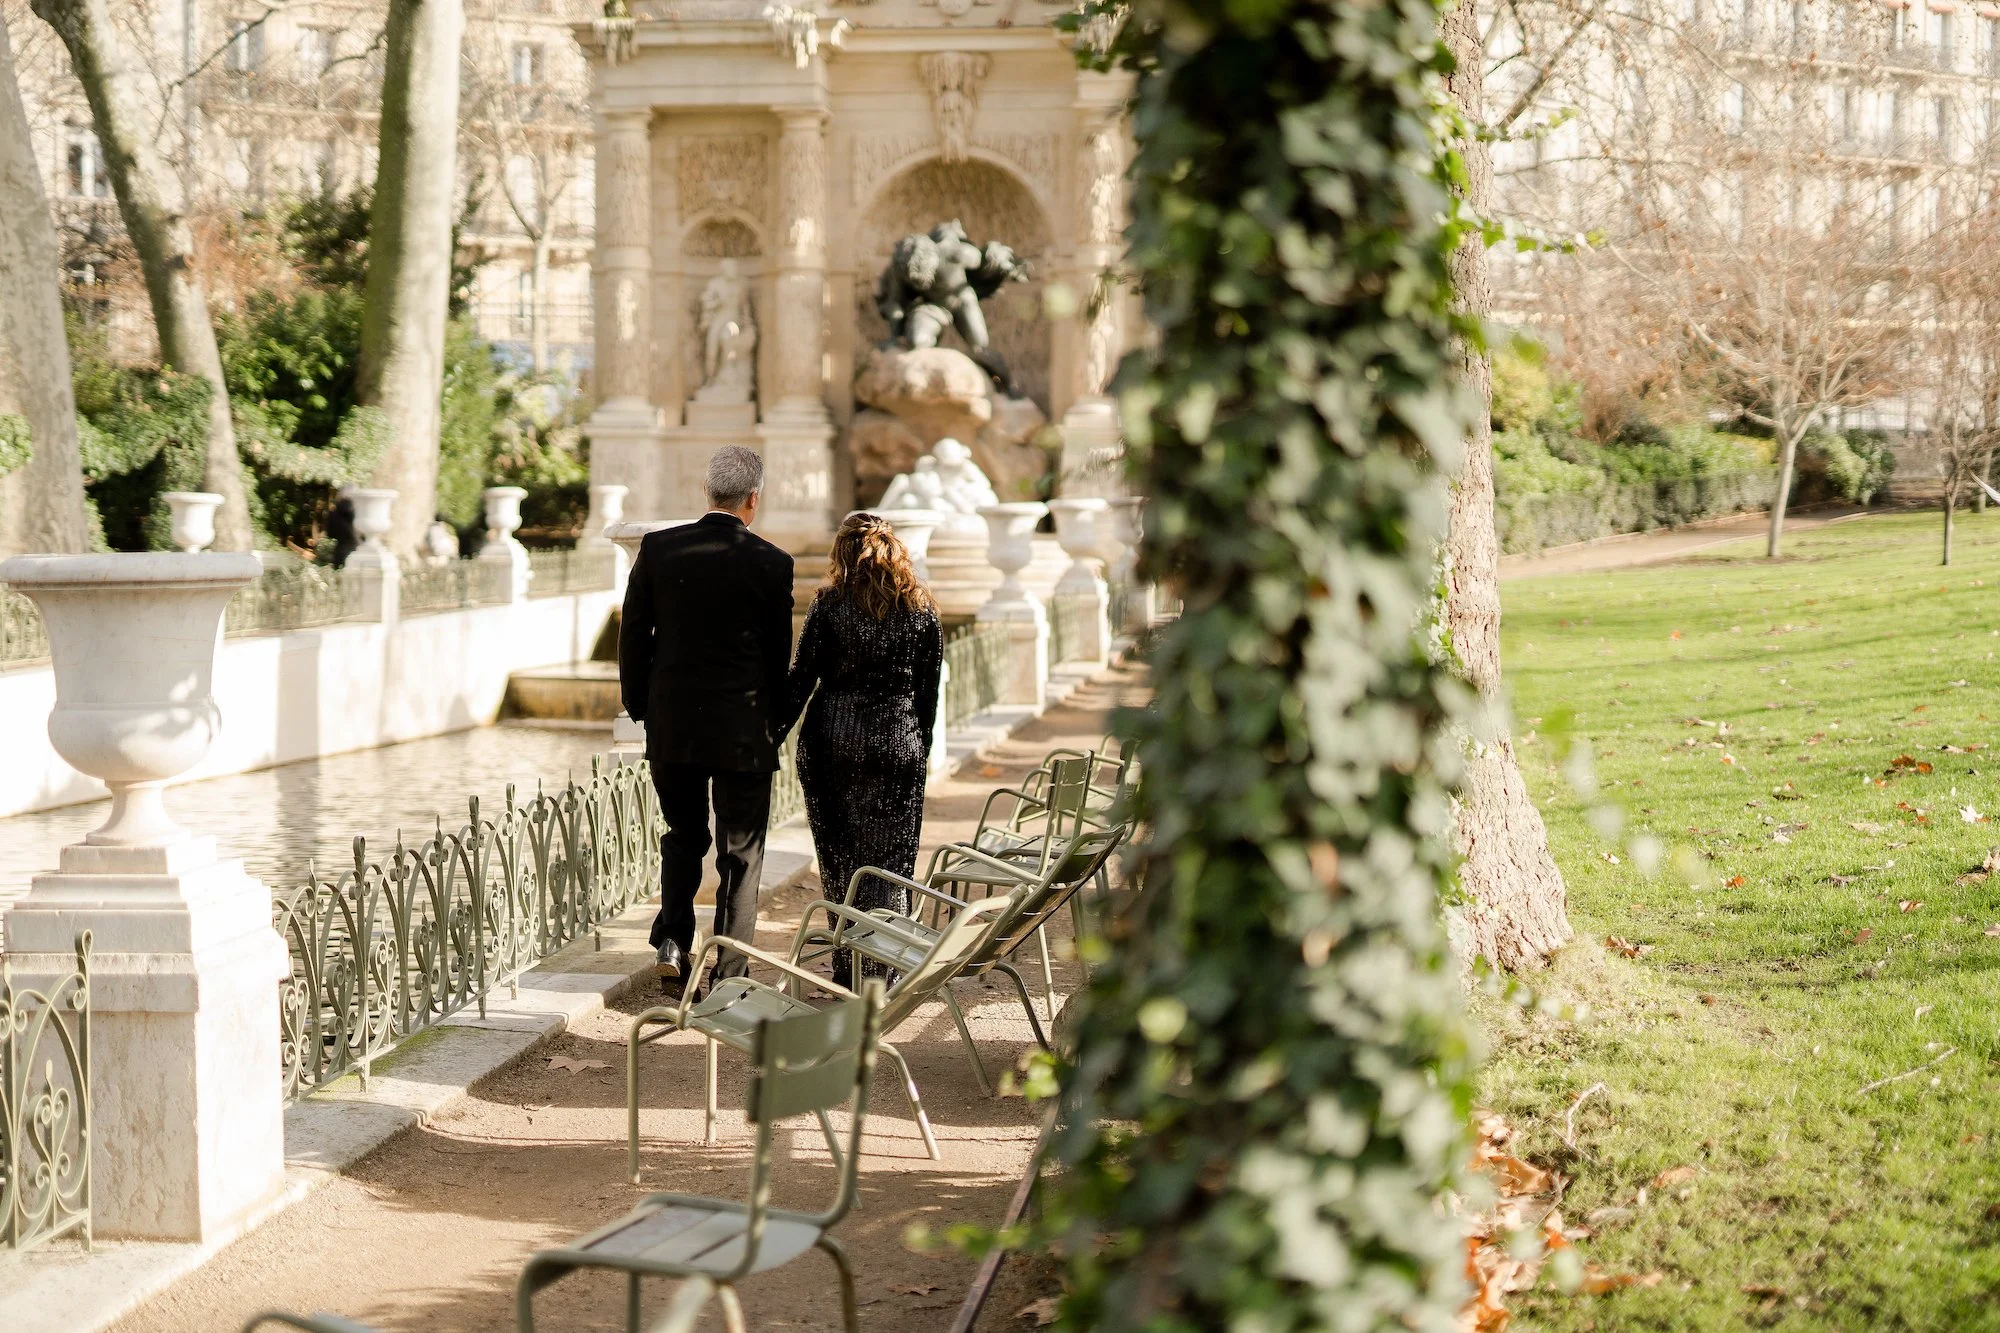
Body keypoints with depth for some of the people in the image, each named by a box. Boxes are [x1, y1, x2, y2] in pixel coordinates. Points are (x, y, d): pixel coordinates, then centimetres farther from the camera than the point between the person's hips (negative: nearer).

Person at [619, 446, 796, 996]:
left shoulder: (659, 547, -2)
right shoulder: (771, 564, -9)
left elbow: (633, 635, 3)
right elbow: (780, 655, -2)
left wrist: (639, 706, 14)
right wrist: (777, 722, 11)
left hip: (671, 724, 3)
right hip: (744, 729, -3)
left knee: (683, 837, 22)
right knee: (740, 852, 7)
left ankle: (672, 940, 6)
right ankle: (728, 979, 8)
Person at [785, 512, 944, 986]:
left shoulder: (830, 603, -3)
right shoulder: (922, 608, 4)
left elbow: (802, 678, -4)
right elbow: (930, 689, 7)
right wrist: (921, 746, 16)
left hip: (834, 739, -1)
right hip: (899, 742, 1)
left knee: (839, 856, 9)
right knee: (890, 858, 4)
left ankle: (848, 968, 12)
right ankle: (884, 971, 0)